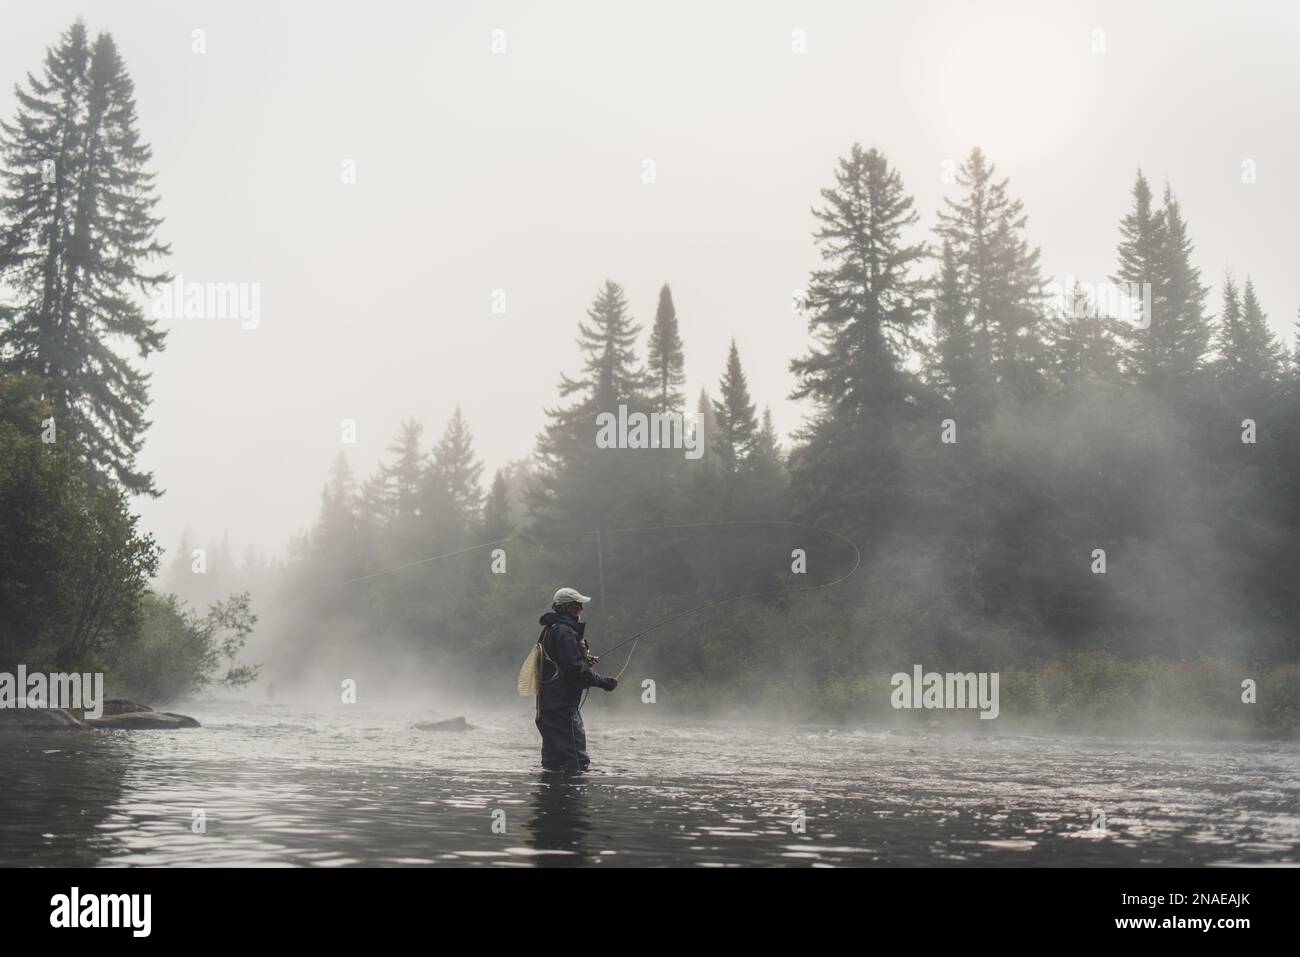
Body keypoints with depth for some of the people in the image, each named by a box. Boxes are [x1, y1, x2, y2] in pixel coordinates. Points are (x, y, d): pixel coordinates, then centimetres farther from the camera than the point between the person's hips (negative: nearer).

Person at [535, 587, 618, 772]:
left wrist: (583, 658, 13)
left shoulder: (550, 630, 18)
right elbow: (575, 670, -21)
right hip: (563, 706, -11)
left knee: (553, 762, 15)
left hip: (546, 706, 11)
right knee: (577, 762, -12)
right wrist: (603, 682, -13)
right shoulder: (564, 631, -14)